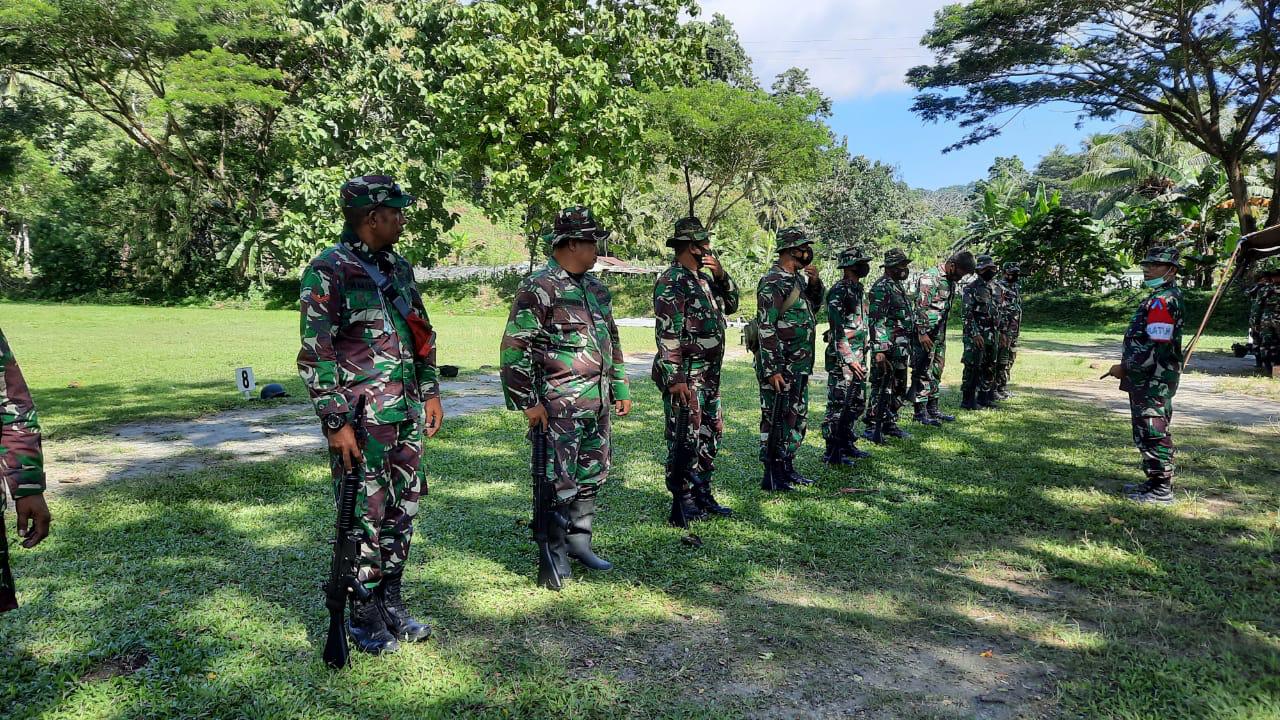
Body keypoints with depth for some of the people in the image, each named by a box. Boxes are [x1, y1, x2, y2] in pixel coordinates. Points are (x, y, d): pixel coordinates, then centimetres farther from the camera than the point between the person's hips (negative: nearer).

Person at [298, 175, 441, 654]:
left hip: (406, 416, 7)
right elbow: (315, 355, -14)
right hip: (361, 421, -7)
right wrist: (336, 423, -17)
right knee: (364, 520, 2)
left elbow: (422, 334, 20)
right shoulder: (328, 272, -11)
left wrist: (430, 392, 16)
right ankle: (365, 620, 17)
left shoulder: (398, 268, 13)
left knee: (403, 511, 13)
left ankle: (391, 603, 29)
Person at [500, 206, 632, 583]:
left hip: (598, 405, 8)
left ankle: (580, 541, 28)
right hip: (560, 407, -8)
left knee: (591, 477, 14)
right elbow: (515, 347, -13)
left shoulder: (596, 288, 15)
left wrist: (620, 388, 20)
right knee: (559, 481, -2)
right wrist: (528, 402, -14)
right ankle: (554, 552, 11)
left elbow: (611, 340, 24)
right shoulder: (538, 289, -10)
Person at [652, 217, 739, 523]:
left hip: (708, 377, 10)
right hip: (685, 378, -10)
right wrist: (674, 379, -24)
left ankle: (701, 495, 30)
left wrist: (722, 275, 4)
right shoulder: (671, 282, -14)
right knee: (685, 441, -3)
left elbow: (732, 305, 21)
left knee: (710, 436, 17)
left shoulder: (703, 279, 14)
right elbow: (666, 334, -20)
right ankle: (682, 506, 7)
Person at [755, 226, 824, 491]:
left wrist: (815, 282, 7)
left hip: (800, 367, 9)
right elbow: (765, 328, -20)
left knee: (798, 417, 17)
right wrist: (771, 370, -23)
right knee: (776, 419, -1)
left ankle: (787, 467, 29)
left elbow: (815, 305, 27)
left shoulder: (798, 278, 12)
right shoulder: (772, 282, -16)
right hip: (780, 367, -9)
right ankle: (771, 476, 8)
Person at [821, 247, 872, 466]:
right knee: (838, 406, -4)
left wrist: (862, 355, 20)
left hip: (858, 357, 10)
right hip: (842, 358, -10)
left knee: (857, 404, 16)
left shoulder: (859, 289, 16)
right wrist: (849, 358, -20)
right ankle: (832, 454, 3)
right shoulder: (839, 291, -14)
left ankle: (847, 444, 28)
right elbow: (838, 329, -19)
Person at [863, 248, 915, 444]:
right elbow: (876, 321, -20)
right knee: (882, 388, -6)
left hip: (902, 349, 10)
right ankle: (872, 427, 0)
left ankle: (889, 423, 25)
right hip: (888, 347, -10)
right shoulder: (881, 287, -14)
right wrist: (879, 350, -24)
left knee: (898, 388, 15)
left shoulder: (899, 286, 16)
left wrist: (918, 335, 23)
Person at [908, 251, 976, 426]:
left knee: (936, 371, 14)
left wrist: (942, 333, 21)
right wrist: (922, 333, -24)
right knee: (923, 371, -6)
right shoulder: (929, 278, -16)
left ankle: (933, 408, 22)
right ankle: (920, 411, -2)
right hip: (925, 333, -10)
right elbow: (921, 307, -21)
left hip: (940, 334, 10)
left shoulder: (951, 281, 14)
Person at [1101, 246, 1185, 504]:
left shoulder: (1163, 301, -17)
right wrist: (1128, 367, 16)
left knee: (1153, 434, -5)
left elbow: (1156, 347, -23)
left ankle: (1162, 491, 1)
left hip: (1153, 381, -11)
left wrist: (1125, 367, -16)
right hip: (1151, 379, 11)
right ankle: (1155, 482, 26)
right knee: (1149, 433, 17)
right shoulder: (1162, 298, 17)